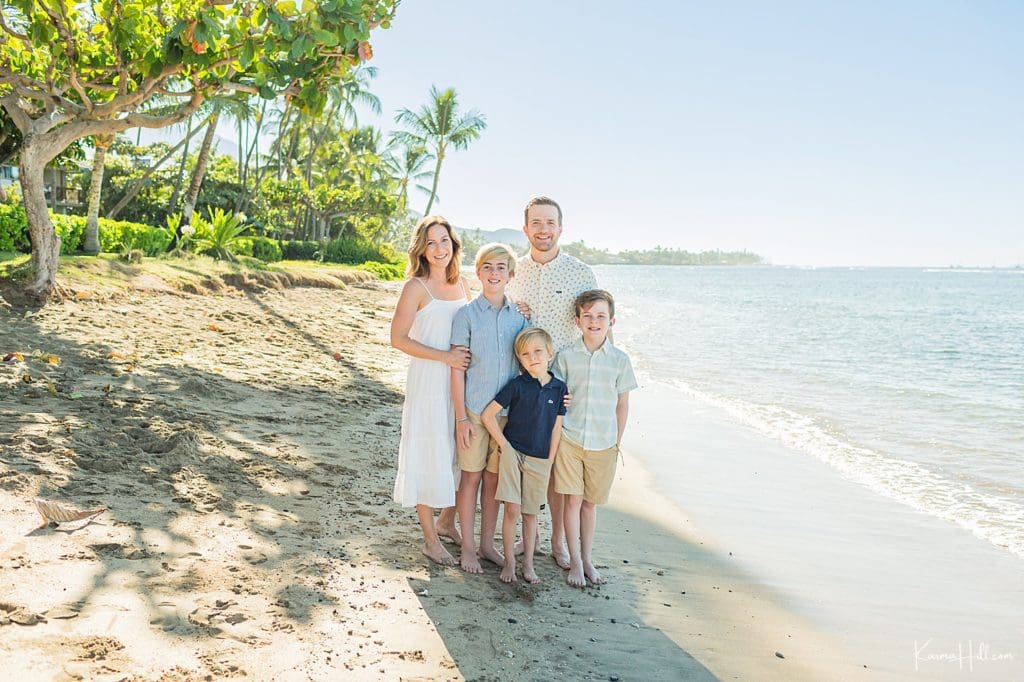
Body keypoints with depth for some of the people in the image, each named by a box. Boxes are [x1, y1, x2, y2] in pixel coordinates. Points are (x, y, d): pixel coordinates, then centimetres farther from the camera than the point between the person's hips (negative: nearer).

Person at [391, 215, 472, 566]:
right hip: (428, 382, -6)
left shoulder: (461, 284, 9)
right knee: (430, 455, 3)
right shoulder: (416, 286, -9)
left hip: (461, 381, 6)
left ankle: (447, 521, 34)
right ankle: (430, 539, 17)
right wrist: (445, 356, -18)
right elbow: (398, 338, -12)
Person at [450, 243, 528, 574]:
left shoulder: (519, 315, 5)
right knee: (471, 476, 6)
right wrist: (461, 417, -10)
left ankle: (487, 543, 27)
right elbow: (457, 369, -6)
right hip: (474, 410, -3)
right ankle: (467, 547, 20)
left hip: (507, 411, 3)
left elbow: (524, 365, 10)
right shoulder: (466, 314, -5)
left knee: (494, 477, 13)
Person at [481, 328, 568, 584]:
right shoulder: (517, 385, -10)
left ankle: (528, 564, 23)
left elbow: (556, 428, 4)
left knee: (531, 513, 11)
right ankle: (509, 562, 12)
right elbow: (487, 415, -8)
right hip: (513, 454, -2)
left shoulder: (559, 388, -1)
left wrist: (549, 461, 4)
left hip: (540, 459, 2)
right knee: (512, 510, -4)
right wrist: (504, 445, -8)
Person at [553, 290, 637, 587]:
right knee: (573, 500, 2)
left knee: (590, 503, 11)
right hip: (569, 439, -1)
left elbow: (622, 404, 5)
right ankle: (575, 561, 15)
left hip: (603, 444, 1)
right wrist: (555, 439, 2)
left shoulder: (620, 360, -1)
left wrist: (617, 443, 6)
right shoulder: (566, 357, -2)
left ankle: (586, 559, 26)